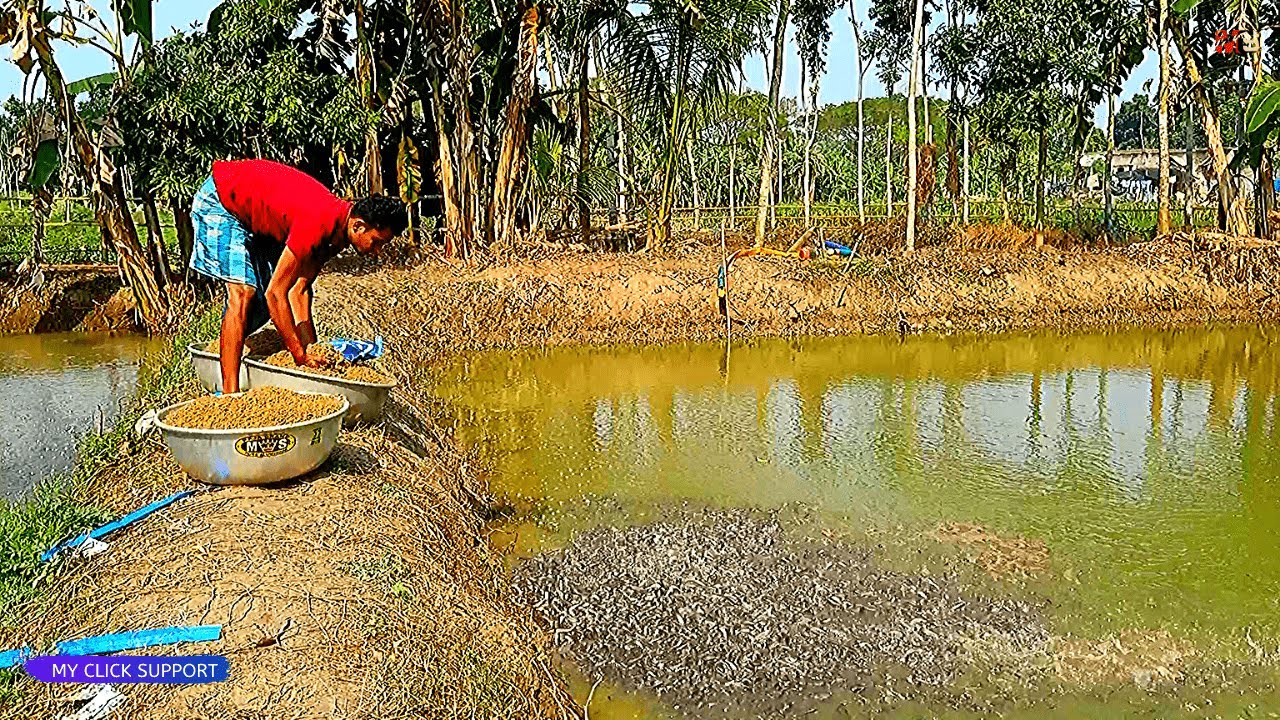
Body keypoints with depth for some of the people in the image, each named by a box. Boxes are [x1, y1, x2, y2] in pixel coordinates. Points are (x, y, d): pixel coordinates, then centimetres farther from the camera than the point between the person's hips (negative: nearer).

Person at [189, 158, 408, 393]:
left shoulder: (340, 228, -10)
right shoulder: (318, 224, -37)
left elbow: (298, 289, -8)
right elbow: (275, 293, -33)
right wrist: (300, 356, -29)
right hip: (219, 200, -9)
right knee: (242, 293, -22)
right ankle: (229, 395, -23)